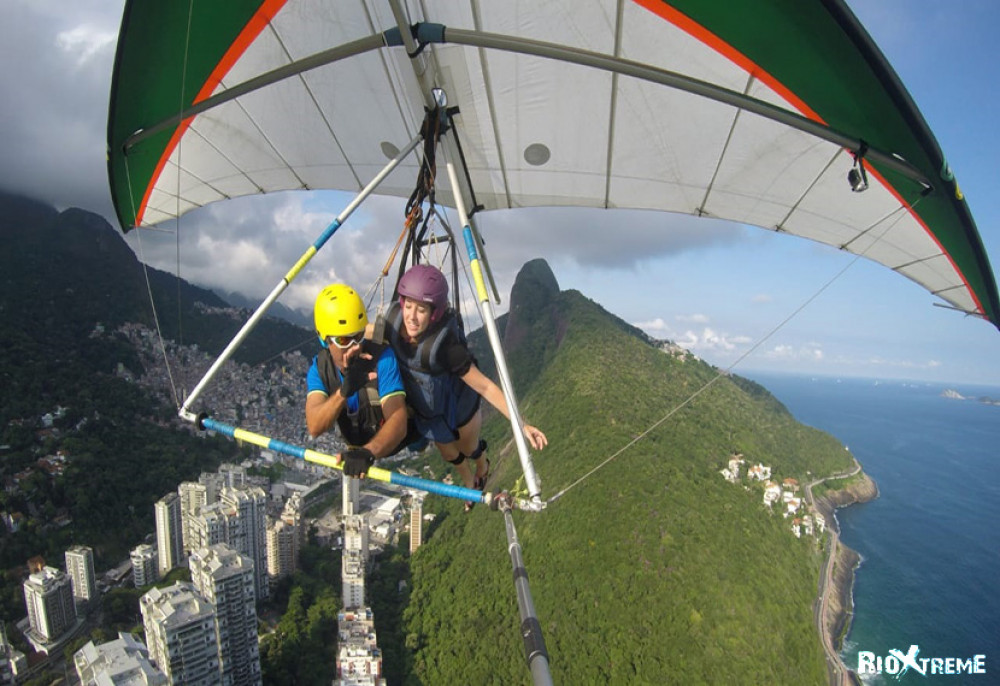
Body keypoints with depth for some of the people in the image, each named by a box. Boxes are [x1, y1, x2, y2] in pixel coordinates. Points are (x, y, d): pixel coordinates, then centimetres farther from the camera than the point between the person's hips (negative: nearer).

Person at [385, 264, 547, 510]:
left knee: (469, 449, 28)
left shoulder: (445, 346, -43)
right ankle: (469, 483, 67)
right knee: (449, 455, 33)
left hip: (459, 409, -5)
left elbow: (485, 387, -35)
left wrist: (521, 425, -38)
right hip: (425, 411, 5)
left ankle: (483, 467, 68)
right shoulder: (393, 320, -29)